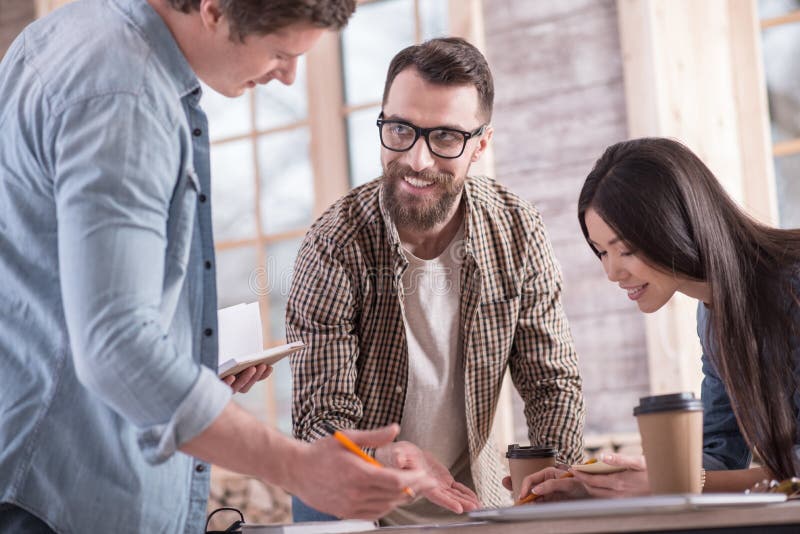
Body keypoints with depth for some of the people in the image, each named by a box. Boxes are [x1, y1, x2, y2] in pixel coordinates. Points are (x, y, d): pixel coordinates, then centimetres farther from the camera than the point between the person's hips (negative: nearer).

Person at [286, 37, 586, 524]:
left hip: (476, 490, 2)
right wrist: (384, 459, -38)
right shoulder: (334, 247, -16)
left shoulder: (518, 232, -6)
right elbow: (322, 417, -16)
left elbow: (552, 382, 2)